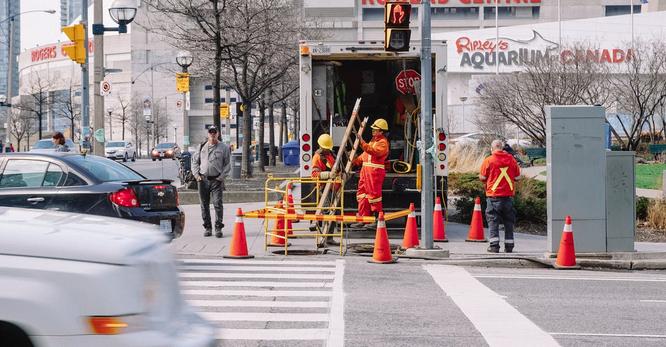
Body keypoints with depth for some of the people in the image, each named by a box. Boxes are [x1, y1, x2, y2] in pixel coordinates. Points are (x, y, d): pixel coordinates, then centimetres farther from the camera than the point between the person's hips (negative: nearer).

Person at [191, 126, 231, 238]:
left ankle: (218, 228, -3)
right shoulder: (202, 147, 11)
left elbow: (227, 164, 1)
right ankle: (207, 228, 15)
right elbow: (195, 161, 16)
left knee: (217, 204, -8)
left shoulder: (224, 148, 2)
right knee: (204, 205, 6)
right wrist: (197, 174, 4)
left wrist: (221, 177, -8)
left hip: (216, 180, -3)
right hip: (203, 179, 3)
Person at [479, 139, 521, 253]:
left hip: (494, 195, -3)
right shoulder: (511, 159, 3)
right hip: (509, 195, 3)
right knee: (509, 221, 10)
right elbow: (517, 177, 8)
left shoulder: (488, 160, -5)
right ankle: (509, 246, 11)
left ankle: (494, 245, -5)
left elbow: (482, 177, -2)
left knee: (493, 220, 2)